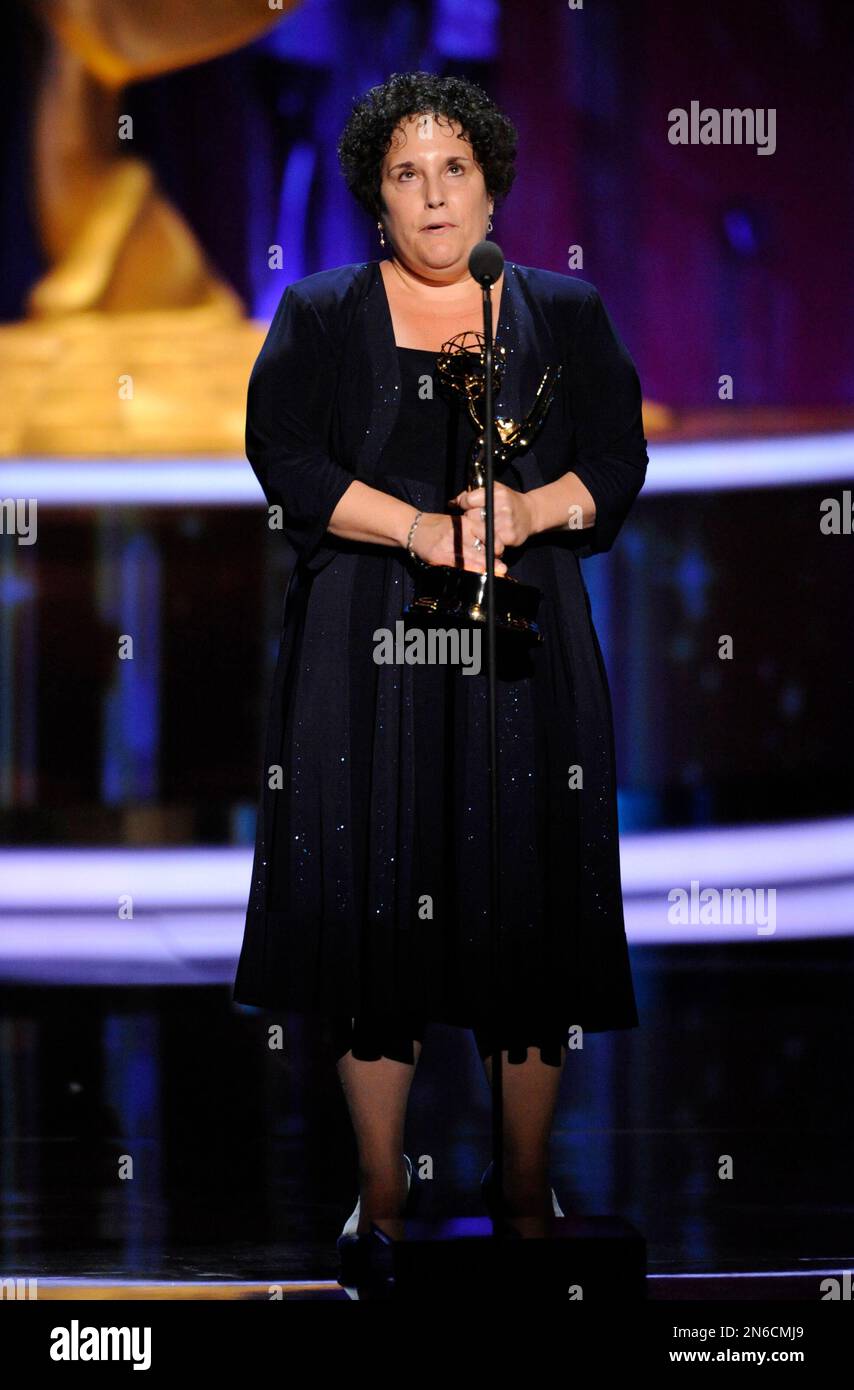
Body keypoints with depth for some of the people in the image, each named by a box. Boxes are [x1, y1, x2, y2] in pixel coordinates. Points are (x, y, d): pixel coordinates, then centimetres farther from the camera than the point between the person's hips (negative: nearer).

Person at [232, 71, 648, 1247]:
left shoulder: (566, 315, 12)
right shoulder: (321, 315, 9)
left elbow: (621, 463, 4)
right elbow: (285, 461, -4)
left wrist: (530, 509, -17)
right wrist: (419, 529, -18)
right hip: (366, 653, 0)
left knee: (526, 902, 0)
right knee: (371, 905, -1)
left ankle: (529, 1192, 12)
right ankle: (381, 1196, 9)